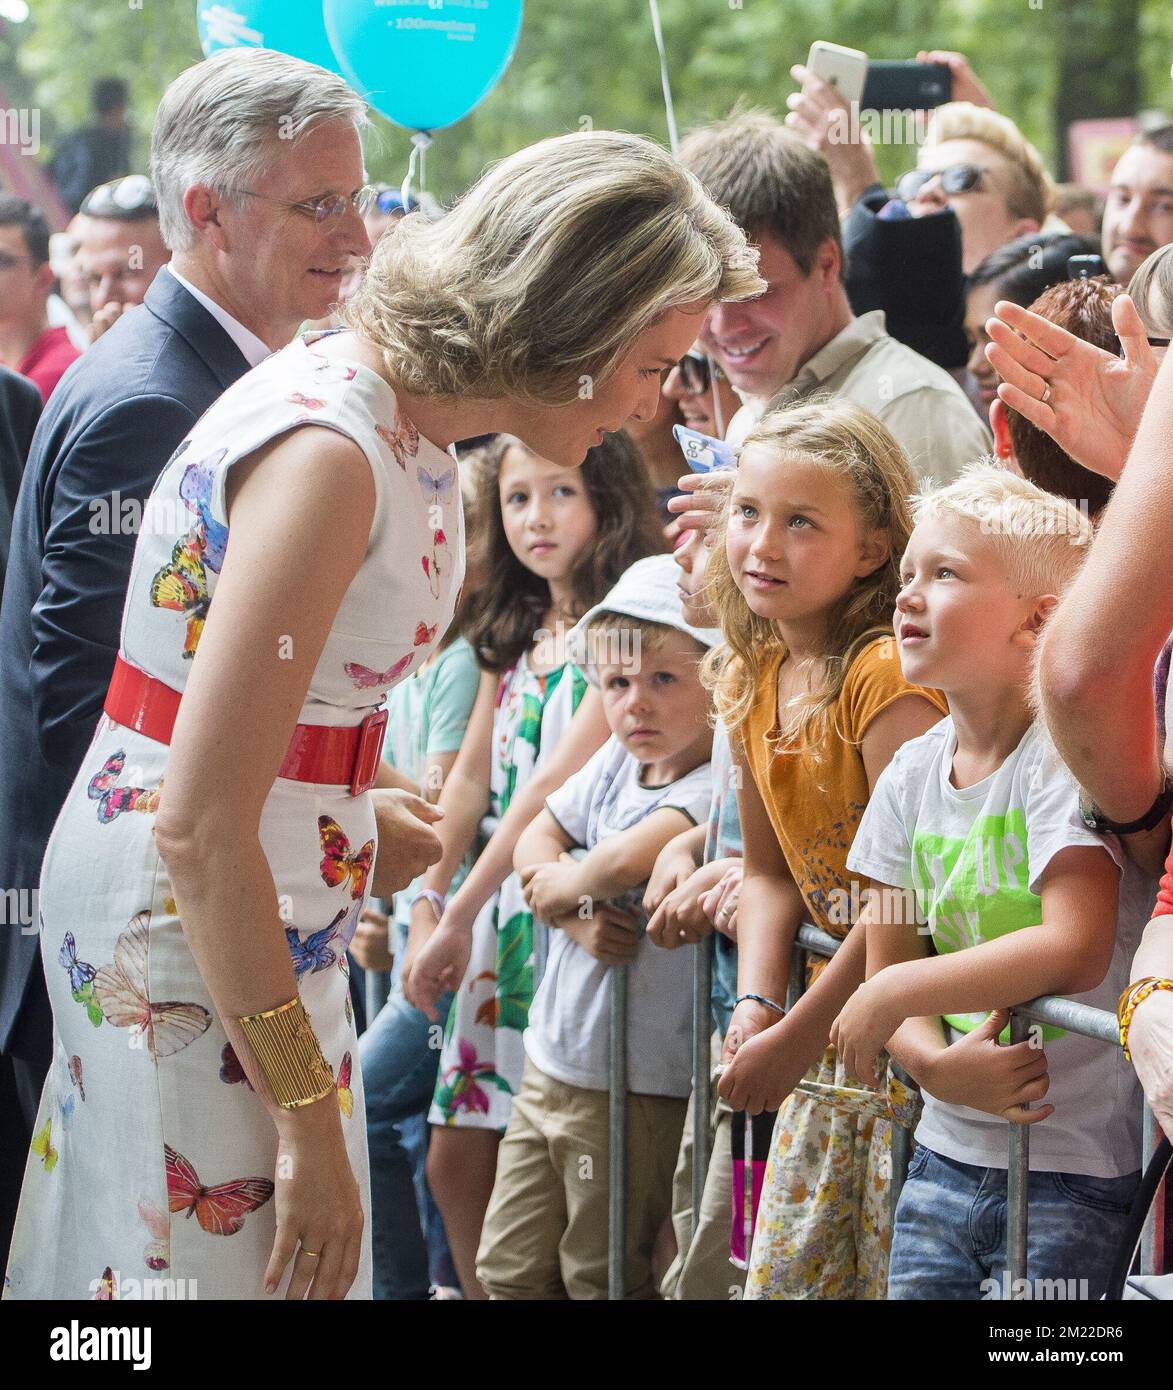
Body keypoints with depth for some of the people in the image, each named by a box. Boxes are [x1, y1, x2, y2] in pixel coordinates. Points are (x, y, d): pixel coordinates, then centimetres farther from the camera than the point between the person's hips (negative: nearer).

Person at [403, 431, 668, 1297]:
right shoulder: (515, 636, 15)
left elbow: (557, 785, -14)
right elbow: (471, 780, 15)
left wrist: (462, 914, -13)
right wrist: (428, 909, 5)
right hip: (492, 911, 8)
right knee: (458, 1159, 8)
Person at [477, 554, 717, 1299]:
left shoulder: (720, 786, -19)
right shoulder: (617, 761, 7)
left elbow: (627, 859, -33)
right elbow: (535, 842, 13)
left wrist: (561, 886, -10)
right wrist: (576, 916, -8)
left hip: (638, 1090, -8)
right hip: (550, 1066, 8)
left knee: (602, 1279, 4)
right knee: (508, 1268, 14)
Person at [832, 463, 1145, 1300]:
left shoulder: (1062, 752, -12)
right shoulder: (912, 775, 8)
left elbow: (1076, 950, -22)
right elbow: (889, 965, 7)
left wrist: (895, 994, -16)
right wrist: (939, 1065, -14)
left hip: (1074, 1175, -6)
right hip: (946, 1158, 6)